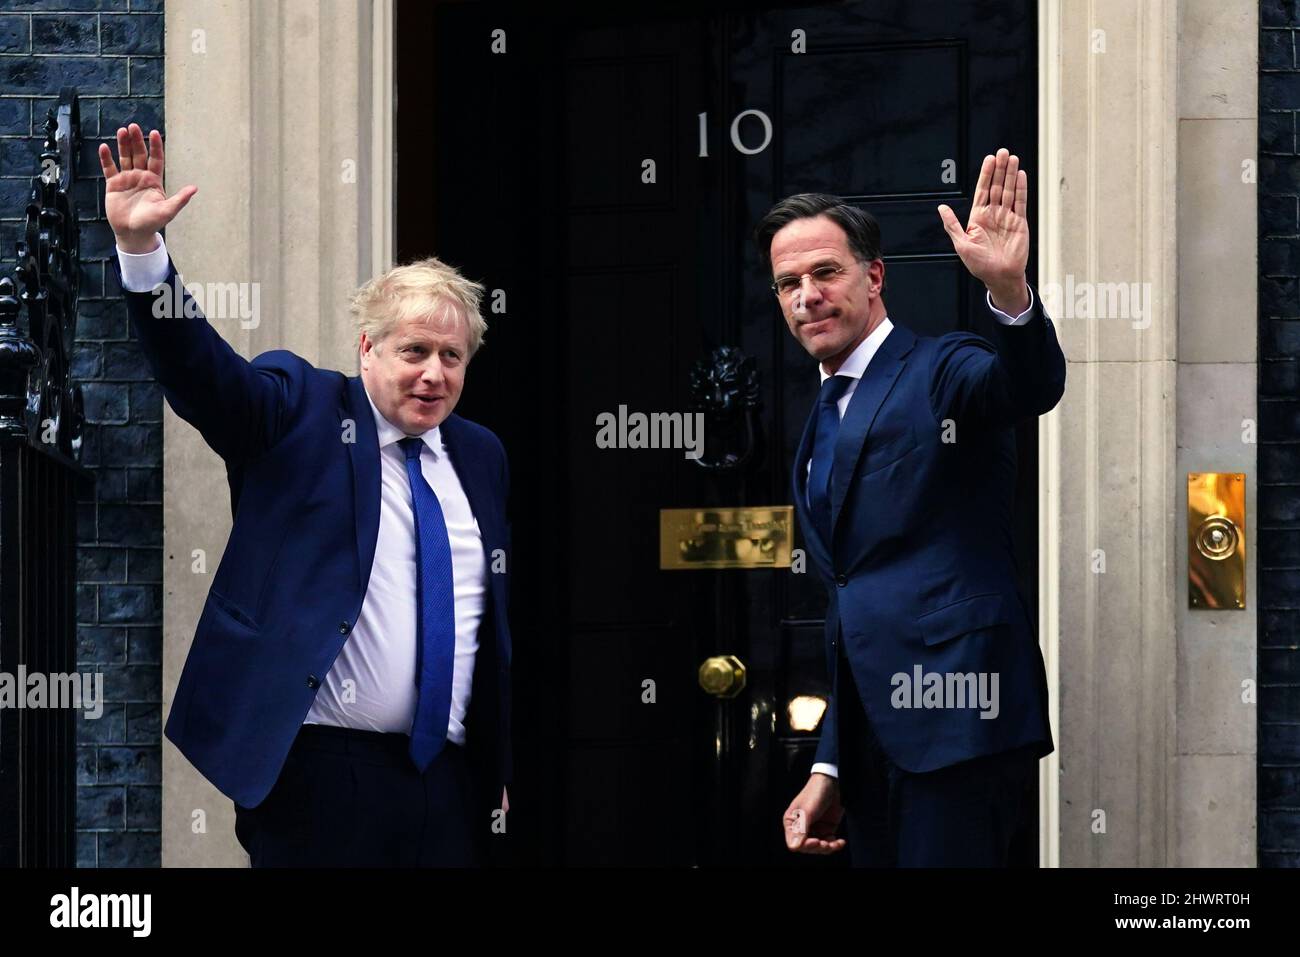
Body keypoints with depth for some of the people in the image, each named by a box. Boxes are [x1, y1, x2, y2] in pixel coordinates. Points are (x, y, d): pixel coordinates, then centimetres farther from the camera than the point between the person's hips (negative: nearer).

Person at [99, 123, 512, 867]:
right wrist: (141, 246, -30)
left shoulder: (481, 456, 14)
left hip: (453, 783, 5)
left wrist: (503, 763, 17)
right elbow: (199, 366, -14)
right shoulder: (301, 413, 2)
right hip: (321, 775, -5)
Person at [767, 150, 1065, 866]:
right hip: (872, 738, 8)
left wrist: (1007, 289, -45)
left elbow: (1033, 385, -25)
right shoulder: (822, 427, 21)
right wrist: (830, 769, 19)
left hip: (953, 721, -8)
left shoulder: (943, 372, -1)